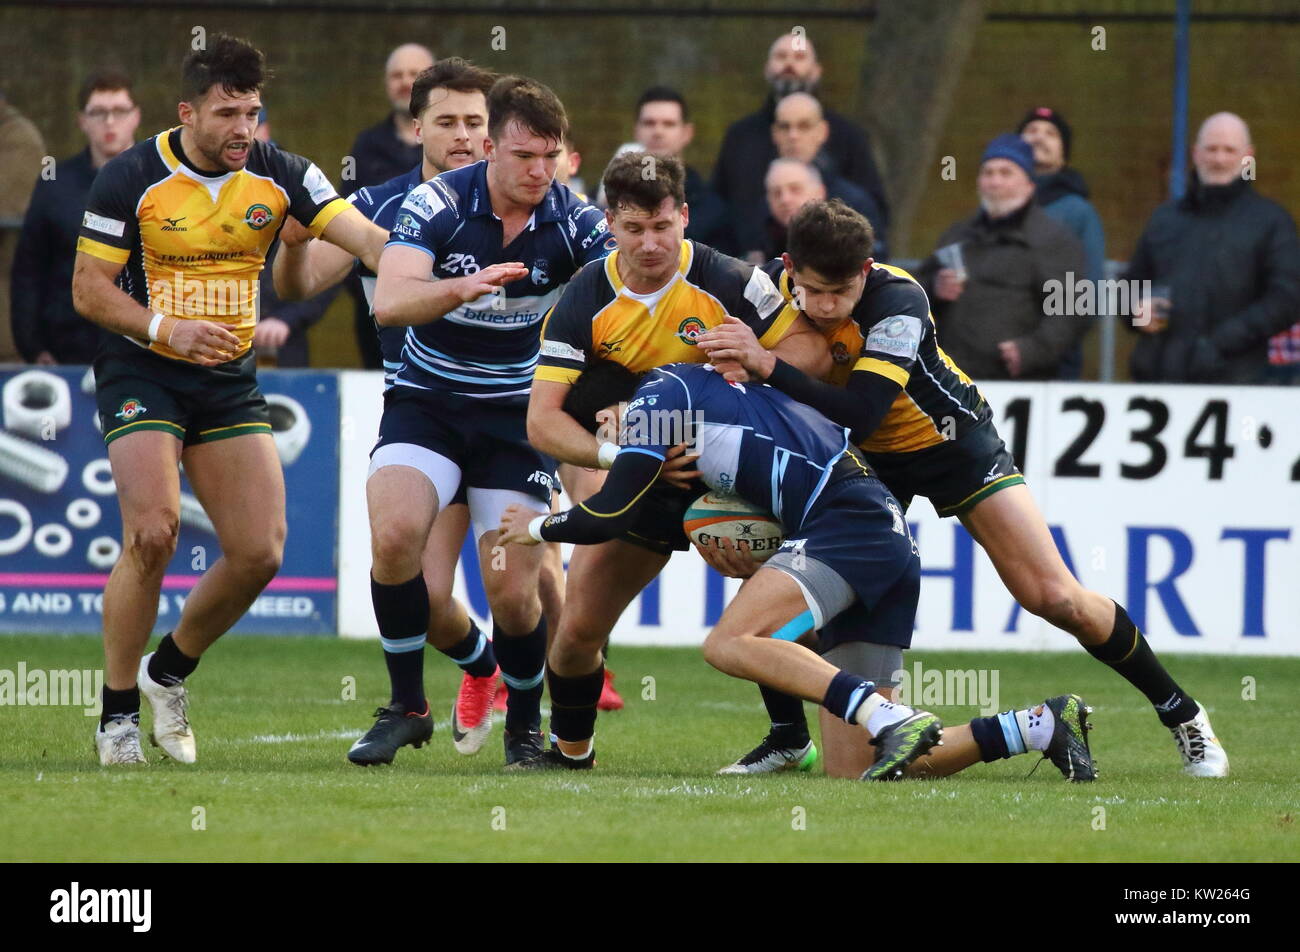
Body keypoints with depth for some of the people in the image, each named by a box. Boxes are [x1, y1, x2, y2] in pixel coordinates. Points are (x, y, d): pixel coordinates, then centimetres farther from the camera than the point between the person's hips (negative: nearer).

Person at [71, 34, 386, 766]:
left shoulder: (280, 176, -3)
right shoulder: (131, 179, -11)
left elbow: (369, 239, -11)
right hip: (142, 376, -4)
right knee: (153, 535, -20)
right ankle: (118, 712, -5)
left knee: (260, 552, -4)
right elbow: (89, 289, -7)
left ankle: (170, 673, 21)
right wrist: (166, 331, -21)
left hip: (231, 380, 4)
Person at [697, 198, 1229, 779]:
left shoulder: (897, 301, -33)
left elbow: (858, 415, -43)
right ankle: (787, 739, 6)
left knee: (1055, 598, -10)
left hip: (948, 441, -4)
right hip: (864, 460, 4)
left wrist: (768, 366, -49)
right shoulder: (770, 285, -20)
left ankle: (1180, 714, 9)